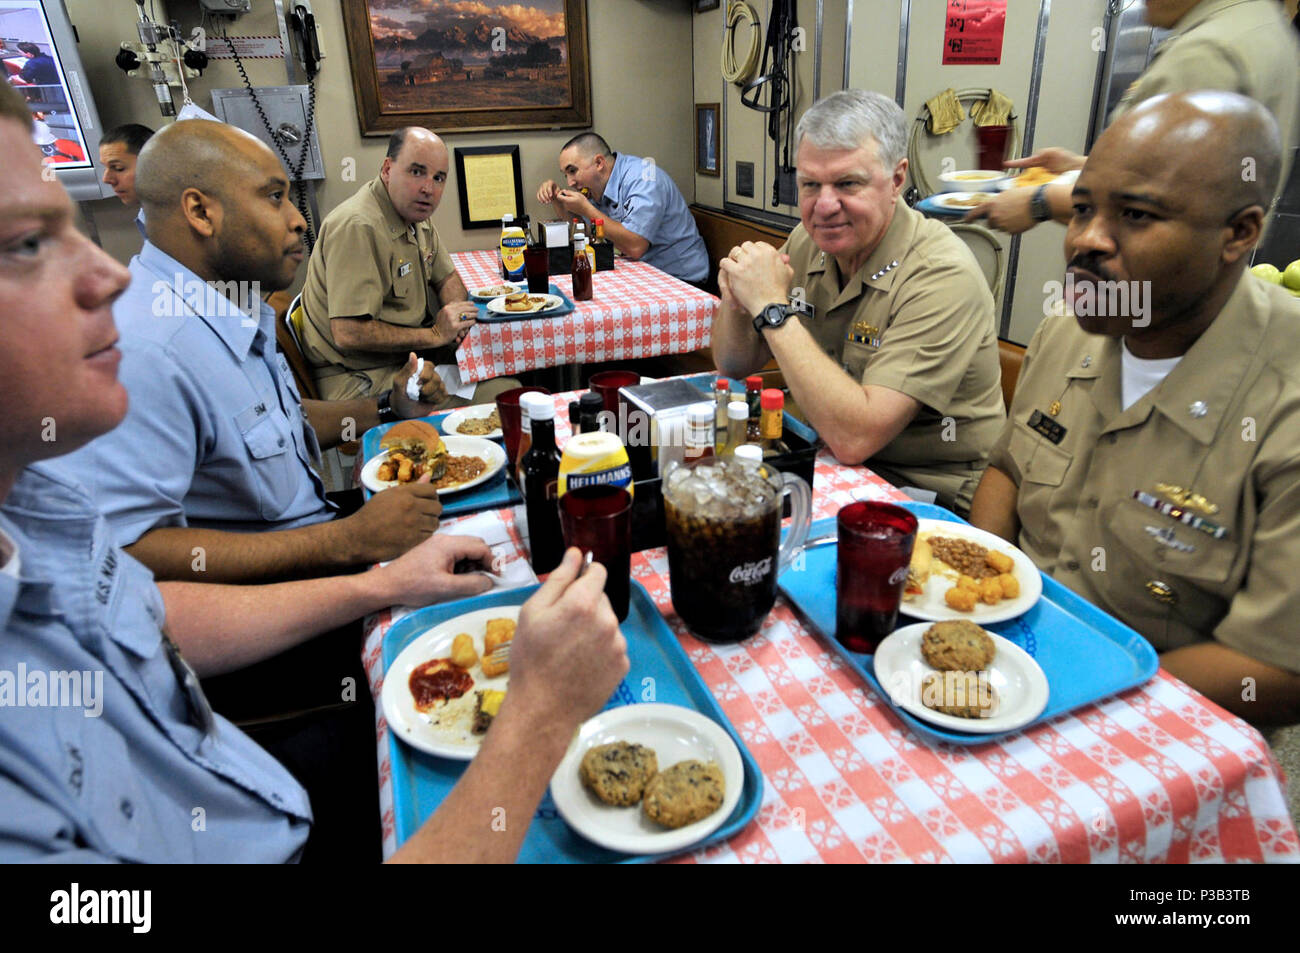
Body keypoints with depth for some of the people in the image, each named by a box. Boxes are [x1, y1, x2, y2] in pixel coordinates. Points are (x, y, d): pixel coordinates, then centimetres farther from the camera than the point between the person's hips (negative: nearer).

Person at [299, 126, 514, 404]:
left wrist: (457, 316, -3)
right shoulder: (358, 226, -24)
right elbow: (348, 334, -29)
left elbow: (447, 278, 22)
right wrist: (435, 334, -20)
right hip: (361, 379, -10)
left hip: (410, 352, 10)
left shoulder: (414, 212, 8)